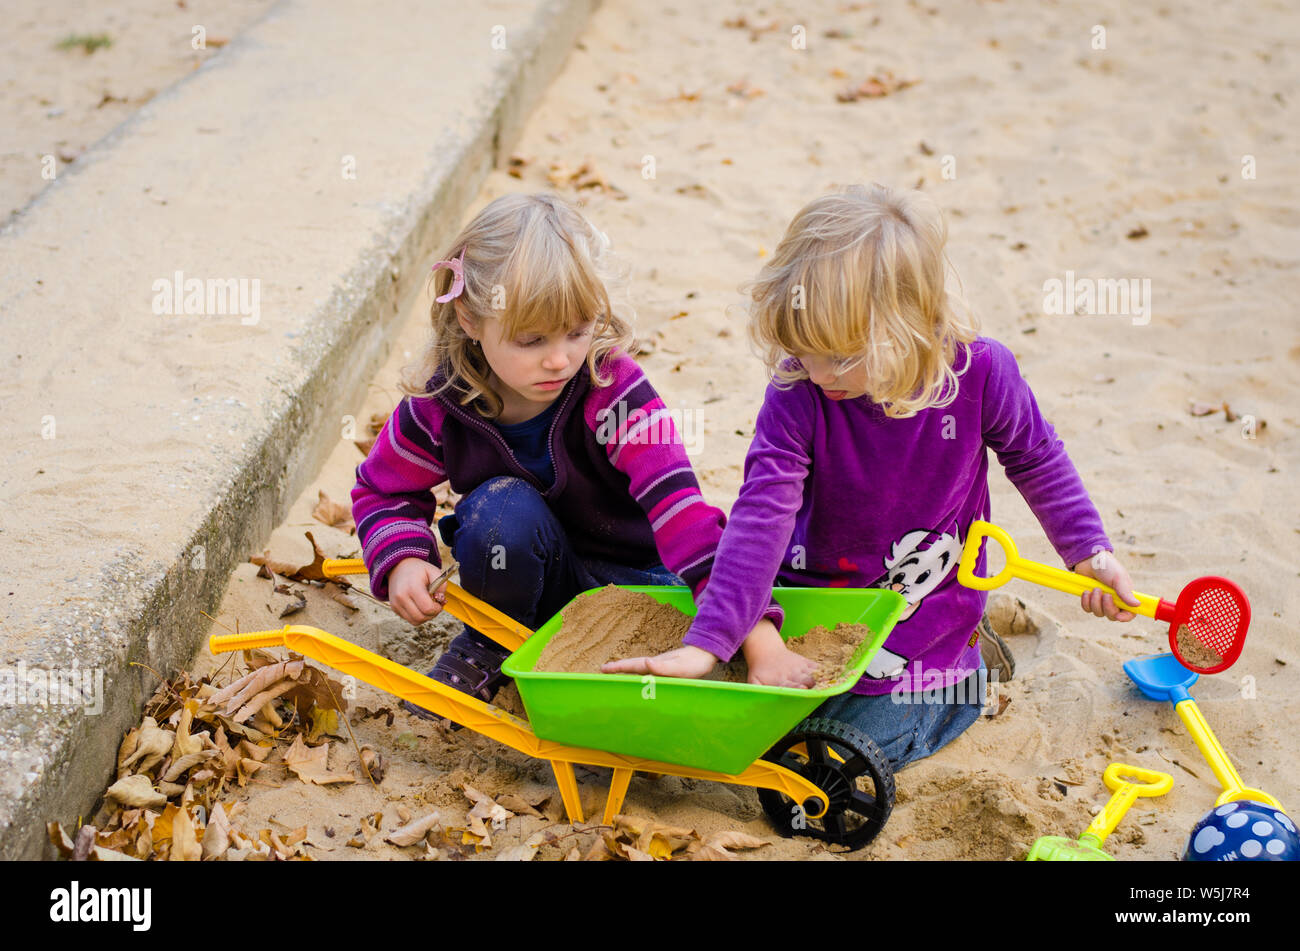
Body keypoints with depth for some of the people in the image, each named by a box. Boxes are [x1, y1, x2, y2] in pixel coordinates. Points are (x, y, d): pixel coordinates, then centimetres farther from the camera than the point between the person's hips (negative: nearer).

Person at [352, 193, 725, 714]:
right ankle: (489, 646, -5)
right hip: (522, 578, 2)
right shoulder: (440, 405, -16)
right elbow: (382, 490, 3)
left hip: (629, 578, -2)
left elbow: (679, 507, -38)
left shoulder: (615, 391, -26)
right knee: (503, 505, -32)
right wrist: (403, 560, -19)